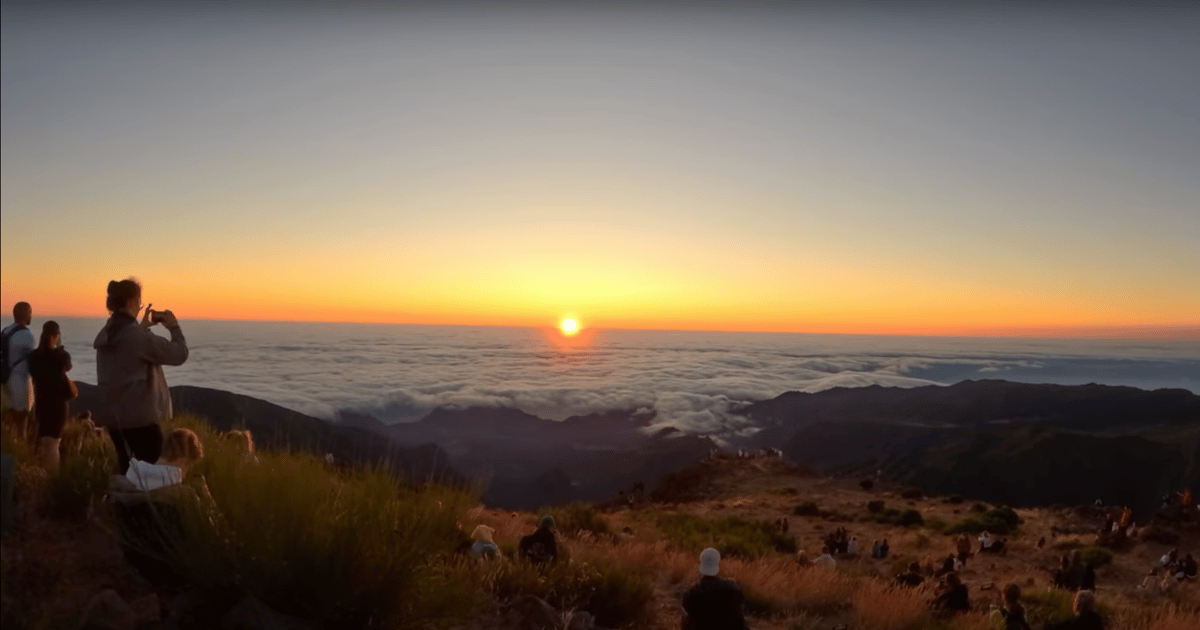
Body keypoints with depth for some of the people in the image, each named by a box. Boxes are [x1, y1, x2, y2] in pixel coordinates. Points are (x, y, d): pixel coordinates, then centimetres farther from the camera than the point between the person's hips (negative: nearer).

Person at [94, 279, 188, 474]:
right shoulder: (138, 335, -20)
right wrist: (174, 326, 0)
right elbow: (179, 354, -14)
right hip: (140, 417, -8)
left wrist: (143, 327, 22)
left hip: (114, 415, 8)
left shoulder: (106, 335, 5)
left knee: (126, 468, 20)